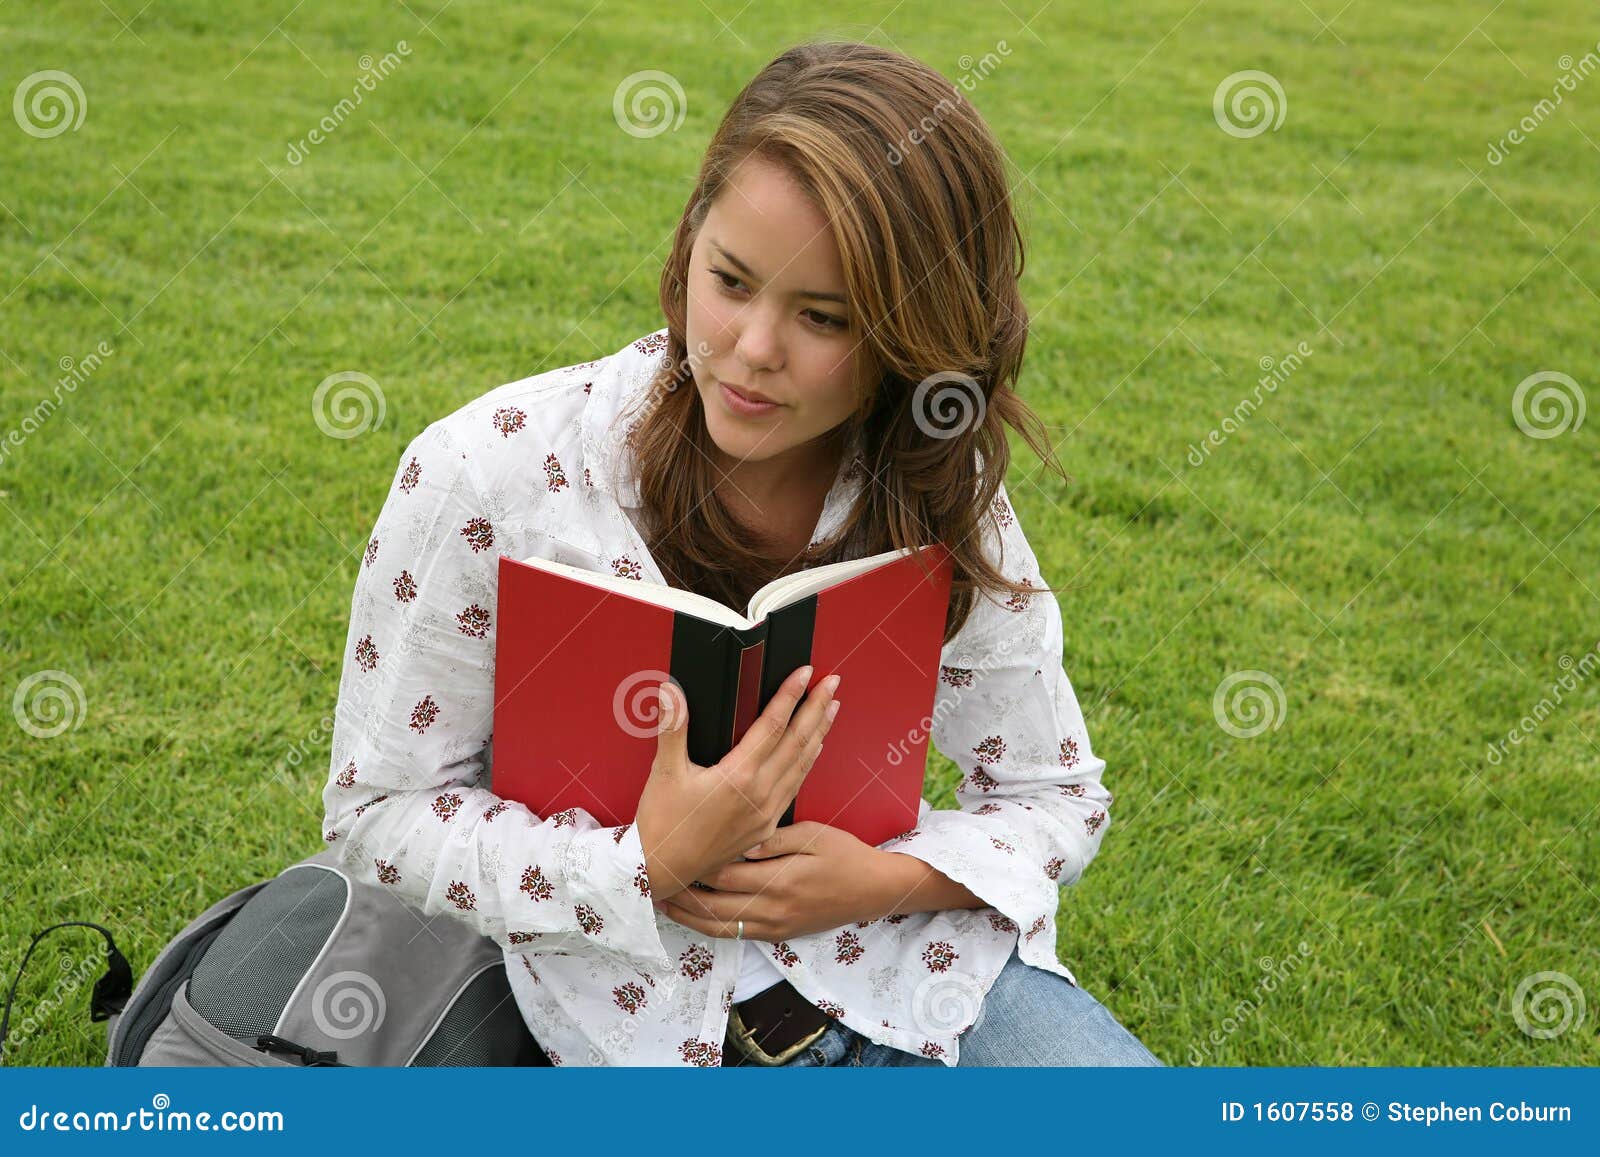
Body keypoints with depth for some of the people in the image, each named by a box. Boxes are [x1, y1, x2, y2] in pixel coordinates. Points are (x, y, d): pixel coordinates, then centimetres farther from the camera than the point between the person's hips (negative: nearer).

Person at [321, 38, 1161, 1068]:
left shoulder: (941, 500, -5)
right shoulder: (486, 476, -14)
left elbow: (1056, 795, 7)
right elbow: (380, 813, -7)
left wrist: (891, 878, -15)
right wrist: (649, 865, -23)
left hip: (906, 967, 3)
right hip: (647, 1006, -2)